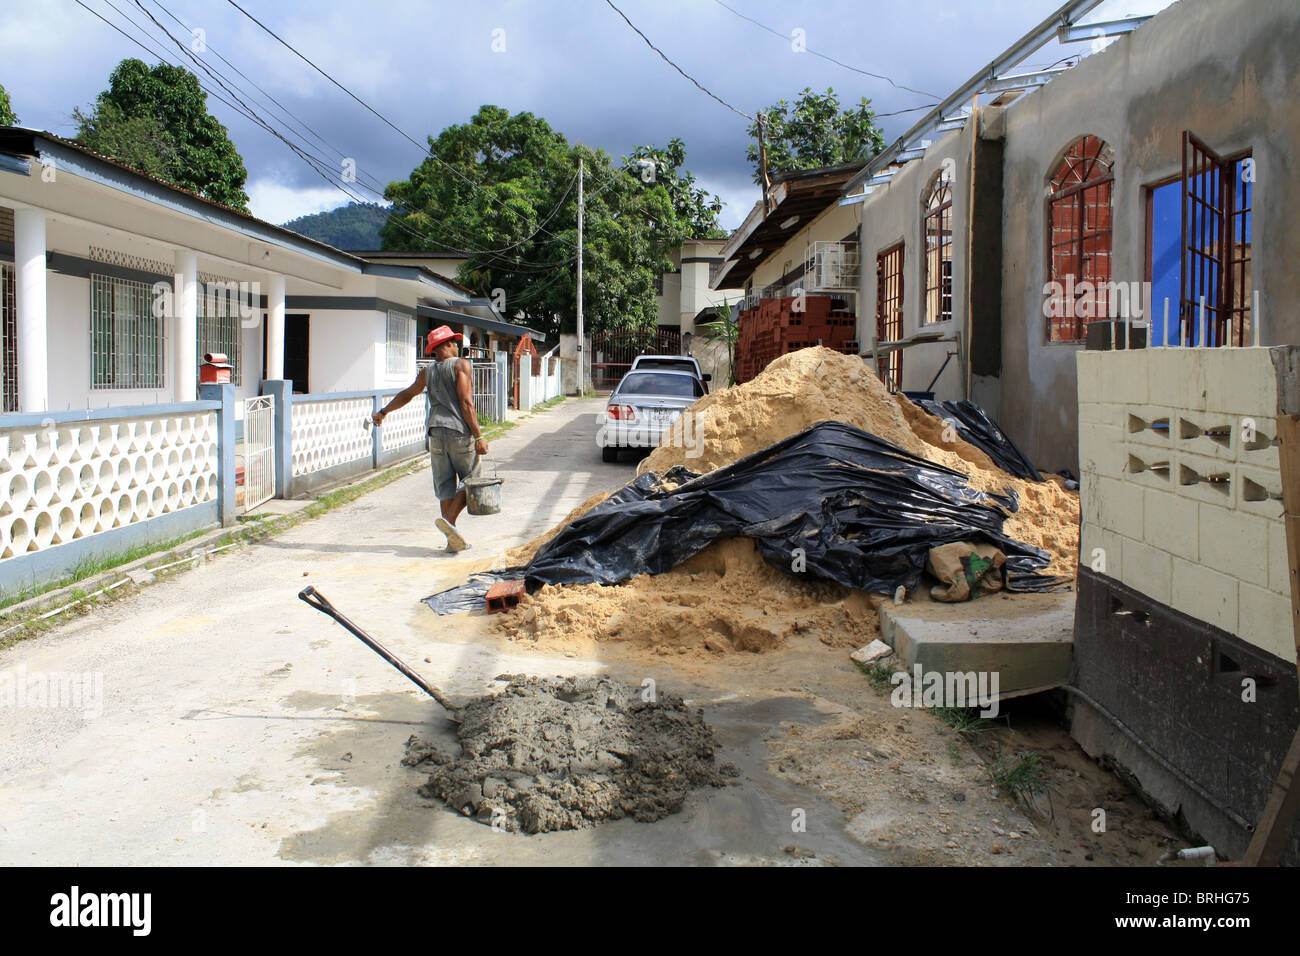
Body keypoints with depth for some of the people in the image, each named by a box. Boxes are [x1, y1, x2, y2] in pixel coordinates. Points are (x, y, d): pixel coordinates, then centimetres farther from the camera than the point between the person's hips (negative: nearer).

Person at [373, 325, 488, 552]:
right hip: (460, 431, -5)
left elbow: (406, 395, 27)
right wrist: (479, 436, -13)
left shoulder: (427, 373, 14)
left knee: (445, 484, 7)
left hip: (436, 433, 5)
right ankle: (448, 520, -14)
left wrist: (383, 412, 44)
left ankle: (452, 539, 7)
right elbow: (465, 402, -12)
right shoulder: (462, 364, -2)